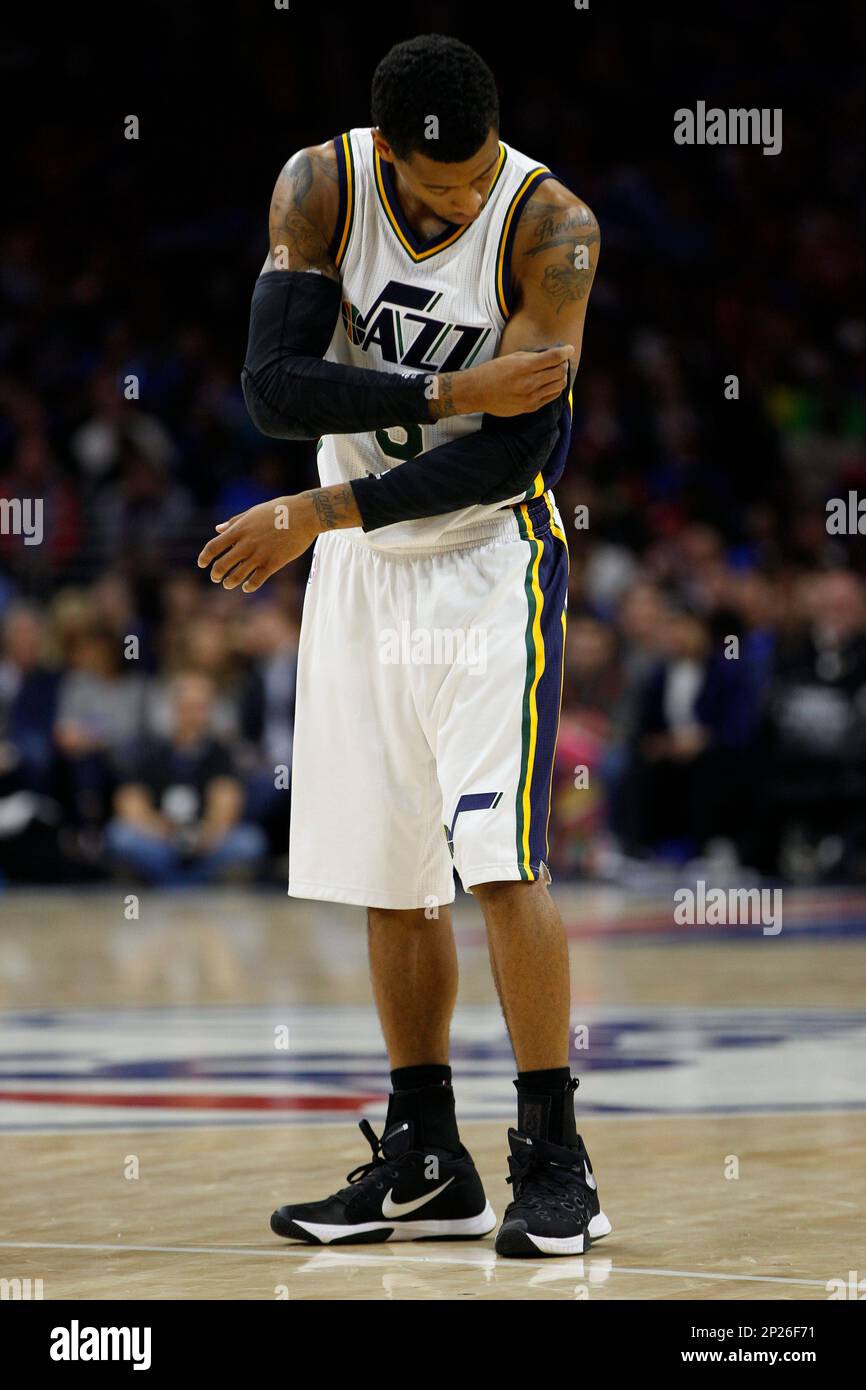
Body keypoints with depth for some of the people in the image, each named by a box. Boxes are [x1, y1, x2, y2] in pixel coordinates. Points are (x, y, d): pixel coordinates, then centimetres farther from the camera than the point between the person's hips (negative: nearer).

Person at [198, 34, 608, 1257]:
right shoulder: (321, 189, -9)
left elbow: (516, 453, -21)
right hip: (361, 571, 4)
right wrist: (450, 391, -27)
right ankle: (426, 1167, 17)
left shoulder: (553, 227, -18)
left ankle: (557, 1164, -8)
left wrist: (317, 515, -21)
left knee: (500, 858, -14)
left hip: (491, 564, -4)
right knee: (388, 873, 8)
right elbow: (272, 386, -16)